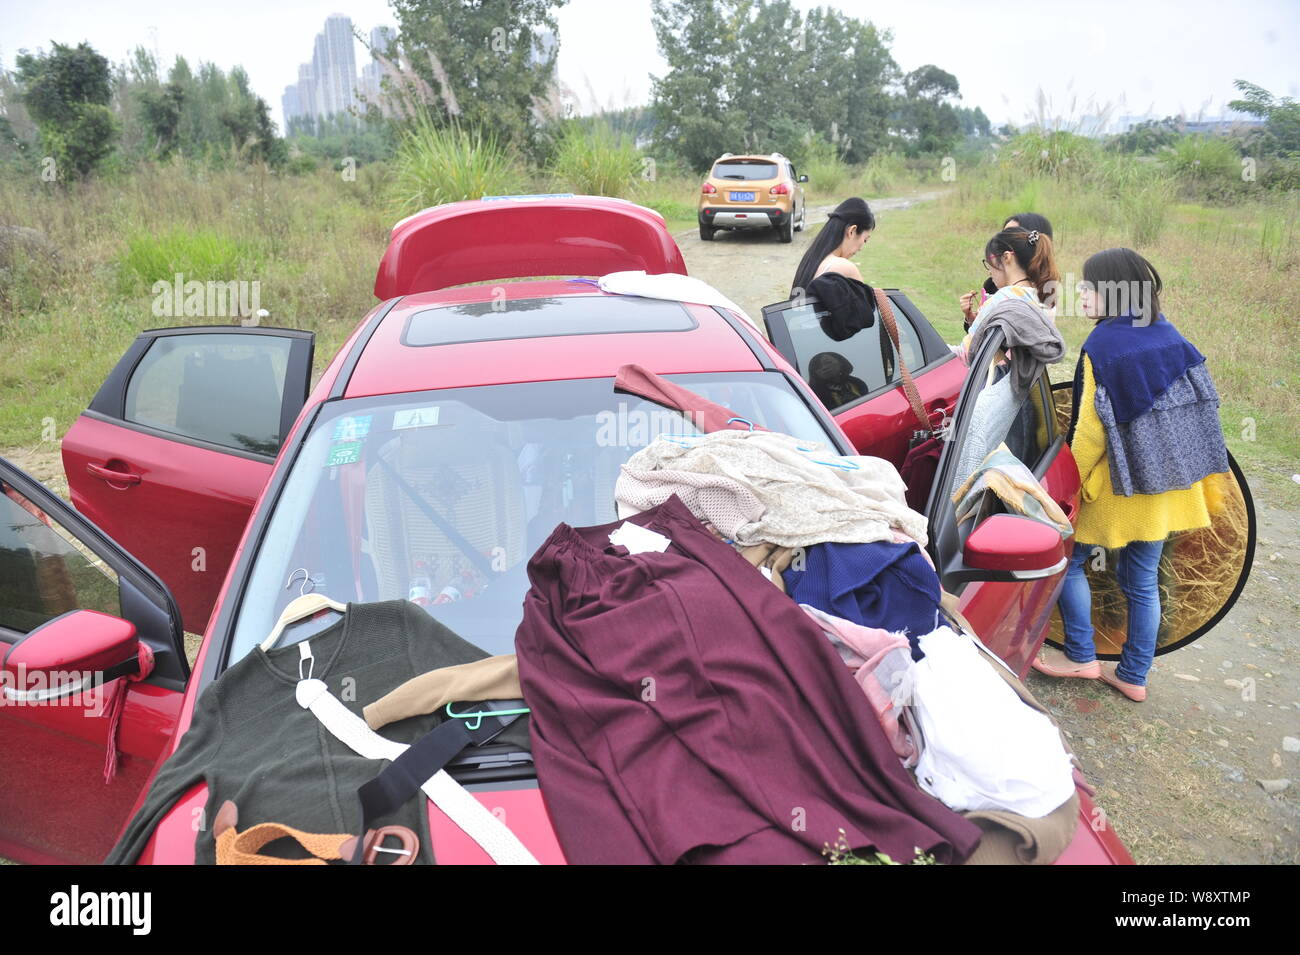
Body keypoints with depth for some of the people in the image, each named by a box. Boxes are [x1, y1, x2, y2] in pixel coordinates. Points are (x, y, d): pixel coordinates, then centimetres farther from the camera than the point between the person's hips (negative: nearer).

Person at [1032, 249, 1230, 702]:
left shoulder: (1103, 344, -16)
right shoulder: (1169, 336, 4)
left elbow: (1091, 428, -19)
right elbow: (1197, 408, 9)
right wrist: (1180, 469, 19)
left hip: (1118, 484, -7)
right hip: (1165, 484, 7)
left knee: (1068, 561, 11)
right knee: (1143, 579, 14)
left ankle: (1081, 656, 17)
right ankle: (1133, 676, 24)